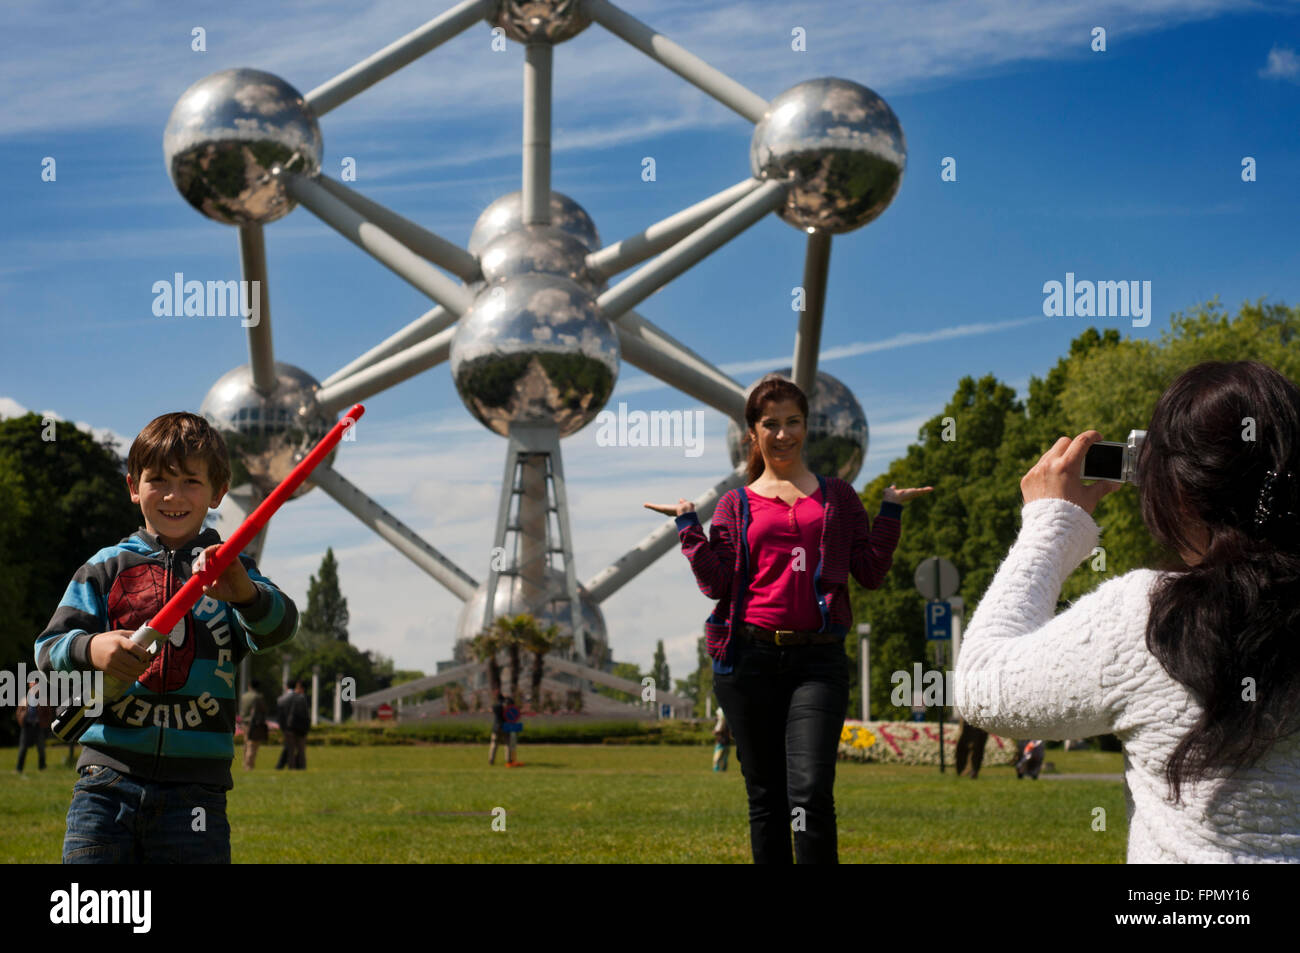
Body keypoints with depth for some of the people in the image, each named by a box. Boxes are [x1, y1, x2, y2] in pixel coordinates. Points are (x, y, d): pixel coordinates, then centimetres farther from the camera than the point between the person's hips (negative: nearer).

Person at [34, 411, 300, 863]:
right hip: (109, 781, 1)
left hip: (196, 786, -1)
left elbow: (280, 625, -13)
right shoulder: (106, 568, 10)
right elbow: (49, 647, 4)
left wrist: (245, 594, -36)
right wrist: (89, 648, -20)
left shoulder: (231, 572, 6)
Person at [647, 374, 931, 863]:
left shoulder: (837, 496, 13)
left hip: (817, 659, -1)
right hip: (750, 658, 1)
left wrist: (890, 510, 4)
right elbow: (717, 584, 2)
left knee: (811, 794, -15)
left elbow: (871, 573, 7)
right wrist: (688, 525, 0)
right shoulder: (736, 504, 12)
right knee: (765, 797, 7)